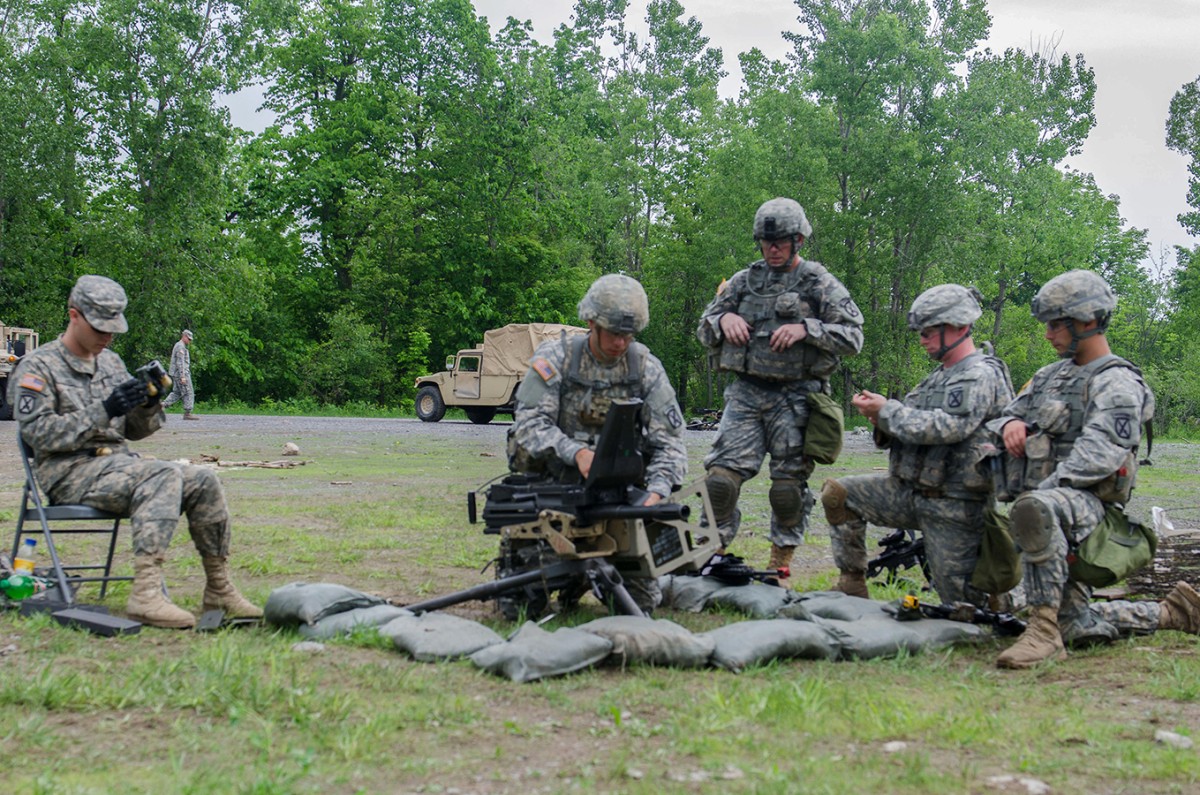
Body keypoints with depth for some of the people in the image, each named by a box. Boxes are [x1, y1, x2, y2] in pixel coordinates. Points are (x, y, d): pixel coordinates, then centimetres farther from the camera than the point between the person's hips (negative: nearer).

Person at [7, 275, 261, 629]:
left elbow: (133, 430, 20)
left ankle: (219, 590, -5)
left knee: (203, 480, -13)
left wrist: (149, 404, -3)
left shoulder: (111, 363, 19)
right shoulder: (38, 368, -1)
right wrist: (103, 411, -21)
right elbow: (39, 433, -14)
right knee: (165, 477, -32)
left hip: (118, 464, 7)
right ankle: (146, 594, -40)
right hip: (70, 473, -7)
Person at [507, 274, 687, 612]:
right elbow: (529, 422, -15)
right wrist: (576, 452, -33)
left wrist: (657, 492, -23)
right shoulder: (555, 358, -6)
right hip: (556, 479, -1)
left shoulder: (646, 367, 0)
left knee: (642, 600, -8)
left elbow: (669, 441, -4)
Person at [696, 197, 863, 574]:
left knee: (789, 484, 0)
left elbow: (853, 337, -4)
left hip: (795, 398, -3)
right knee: (722, 474, -8)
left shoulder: (821, 284, 2)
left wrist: (807, 329, -16)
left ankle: (781, 563, 14)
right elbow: (704, 332, 19)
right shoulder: (744, 281, 13)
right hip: (746, 394, 3)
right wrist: (723, 320, -3)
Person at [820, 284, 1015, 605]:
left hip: (954, 504, -9)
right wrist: (880, 418, -5)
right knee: (837, 494, 3)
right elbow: (910, 427, 17)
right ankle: (852, 584, 8)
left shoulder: (980, 376, -13)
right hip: (912, 491, 9)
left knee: (961, 599, -6)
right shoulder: (941, 375, 17)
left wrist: (887, 410, -17)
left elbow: (945, 428, -26)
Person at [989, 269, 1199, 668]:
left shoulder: (1116, 384, -7)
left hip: (1085, 501, -9)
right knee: (1078, 629, 9)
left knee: (1036, 510, -44)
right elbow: (1001, 417, 22)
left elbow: (1096, 456, -21)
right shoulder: (1052, 374, 19)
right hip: (1052, 503, 9)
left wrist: (1041, 492, -26)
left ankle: (1044, 632, -40)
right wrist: (1010, 424, -3)